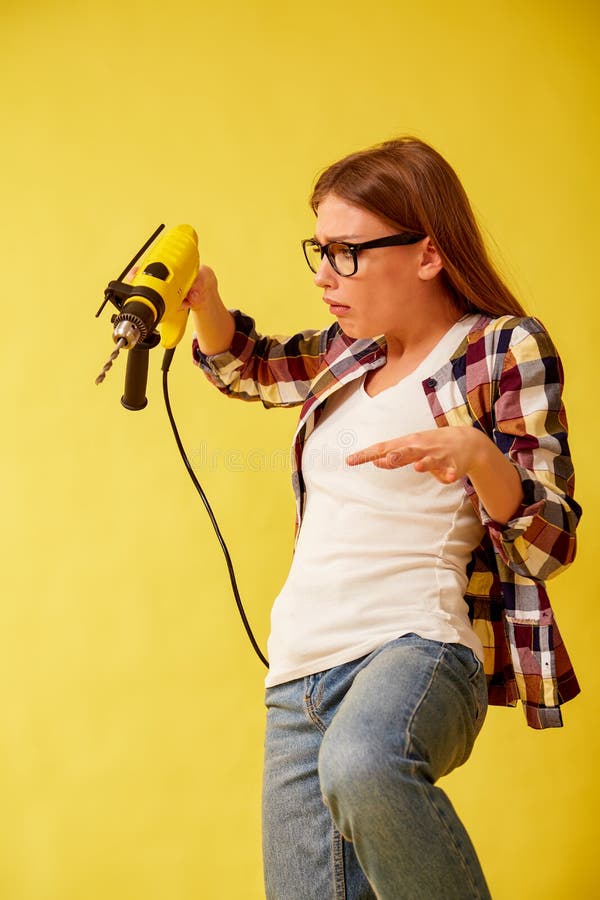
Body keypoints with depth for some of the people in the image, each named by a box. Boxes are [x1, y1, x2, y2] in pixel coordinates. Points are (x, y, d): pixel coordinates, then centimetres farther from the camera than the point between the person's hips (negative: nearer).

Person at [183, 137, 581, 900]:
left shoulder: (505, 348, -1)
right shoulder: (350, 350, 16)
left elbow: (549, 546, -5)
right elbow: (246, 366, 35)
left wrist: (478, 454, -26)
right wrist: (201, 299, 12)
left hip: (417, 642, -6)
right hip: (302, 668, 7)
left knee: (359, 763, -39)